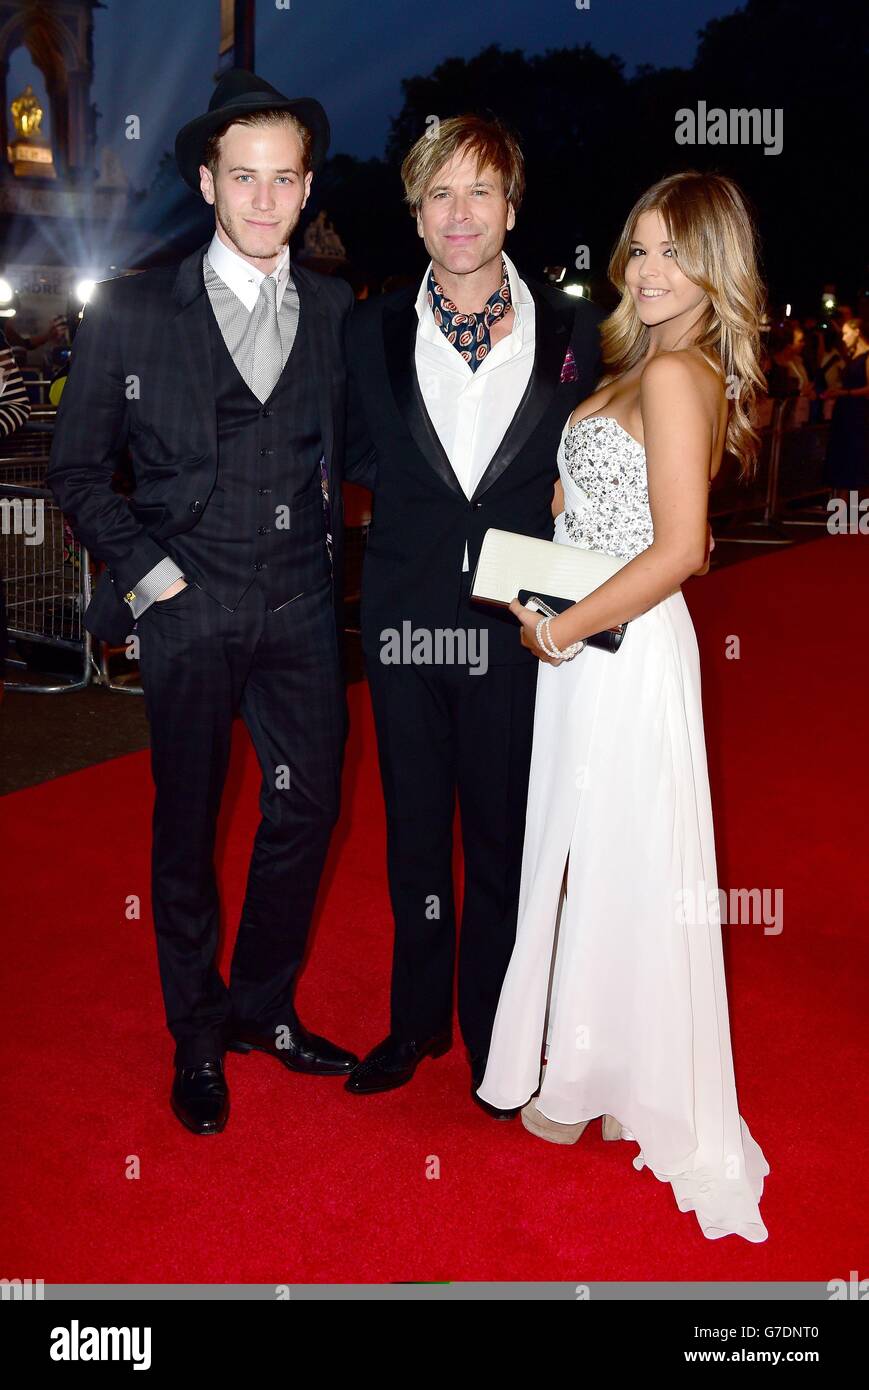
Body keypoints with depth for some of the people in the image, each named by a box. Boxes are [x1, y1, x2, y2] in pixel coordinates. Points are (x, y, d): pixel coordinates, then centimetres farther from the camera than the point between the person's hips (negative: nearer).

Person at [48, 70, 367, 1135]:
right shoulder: (131, 311, -1)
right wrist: (145, 572, -7)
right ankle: (198, 1037, 27)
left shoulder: (335, 313, 7)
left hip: (301, 606, 3)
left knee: (307, 809, 8)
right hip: (188, 609, -2)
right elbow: (76, 469, 2)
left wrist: (329, 542, 1)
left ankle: (263, 1006, 31)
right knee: (187, 828, 8)